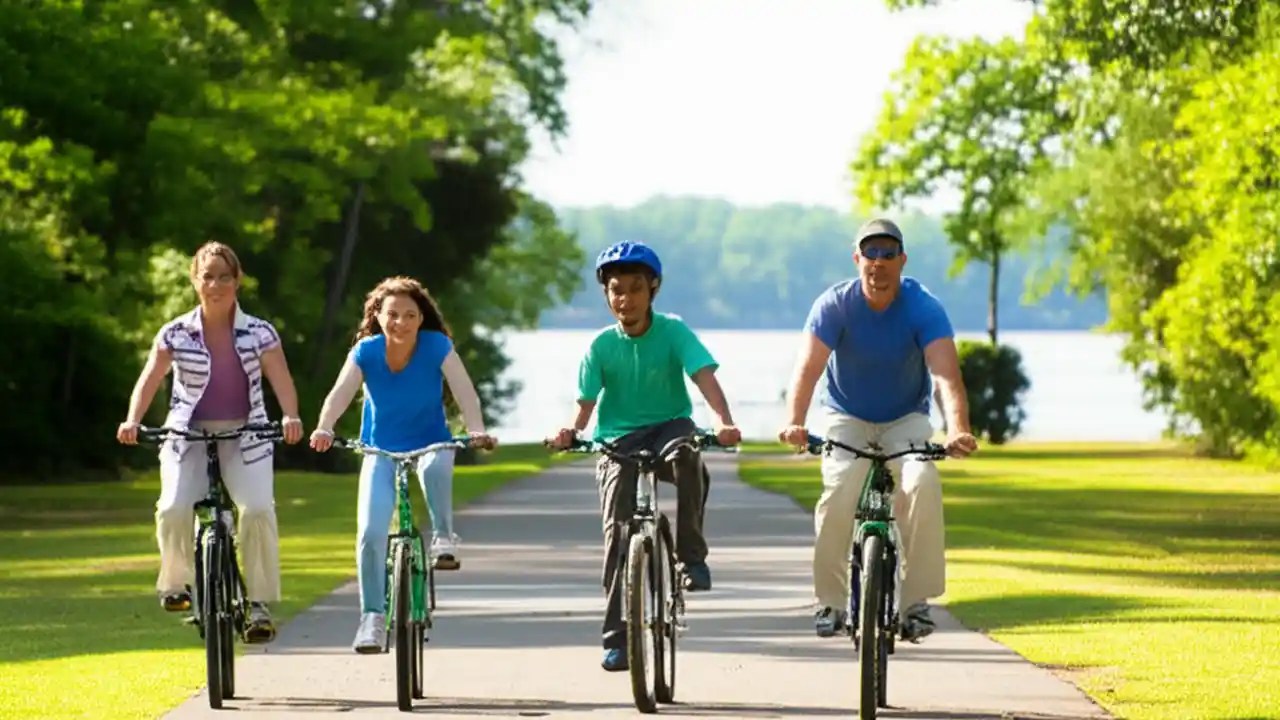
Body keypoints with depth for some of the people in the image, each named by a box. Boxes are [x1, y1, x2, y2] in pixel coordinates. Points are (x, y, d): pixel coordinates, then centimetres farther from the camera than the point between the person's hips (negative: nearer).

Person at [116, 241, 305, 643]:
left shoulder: (259, 333, 0)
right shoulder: (176, 334, 1)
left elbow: (281, 379, -10)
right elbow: (150, 379, -7)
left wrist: (290, 417, -30)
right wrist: (133, 421, -25)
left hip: (245, 435, 0)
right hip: (189, 434, 0)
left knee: (258, 509, -23)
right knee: (174, 509, -22)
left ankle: (260, 605, -12)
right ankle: (175, 582, 7)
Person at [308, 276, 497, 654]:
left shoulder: (437, 346, -15)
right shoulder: (366, 352, -12)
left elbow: (464, 390, -24)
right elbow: (340, 392, -25)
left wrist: (476, 430, -44)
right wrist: (324, 429, -45)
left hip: (430, 442, -1)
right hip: (381, 450, 1)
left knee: (434, 467, -39)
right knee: (370, 532, -14)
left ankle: (443, 538, -17)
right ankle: (372, 618, -4)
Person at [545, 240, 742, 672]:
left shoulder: (673, 332, -7)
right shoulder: (602, 345, -2)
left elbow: (705, 377, -19)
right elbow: (587, 401, -3)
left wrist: (724, 422, -37)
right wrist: (571, 431, -25)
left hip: (669, 428, -1)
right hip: (619, 441, 1)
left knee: (686, 450, -38)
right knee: (618, 528, -14)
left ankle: (691, 555, -21)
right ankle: (618, 637, -7)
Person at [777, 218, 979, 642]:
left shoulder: (924, 308, -19)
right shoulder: (835, 305, -17)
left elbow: (946, 373, -32)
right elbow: (808, 367, -29)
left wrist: (958, 430, -50)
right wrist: (795, 423, -48)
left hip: (905, 420, 0)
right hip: (846, 418, 0)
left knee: (923, 484, -28)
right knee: (840, 490, -27)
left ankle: (917, 601, -16)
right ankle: (830, 602, -11)